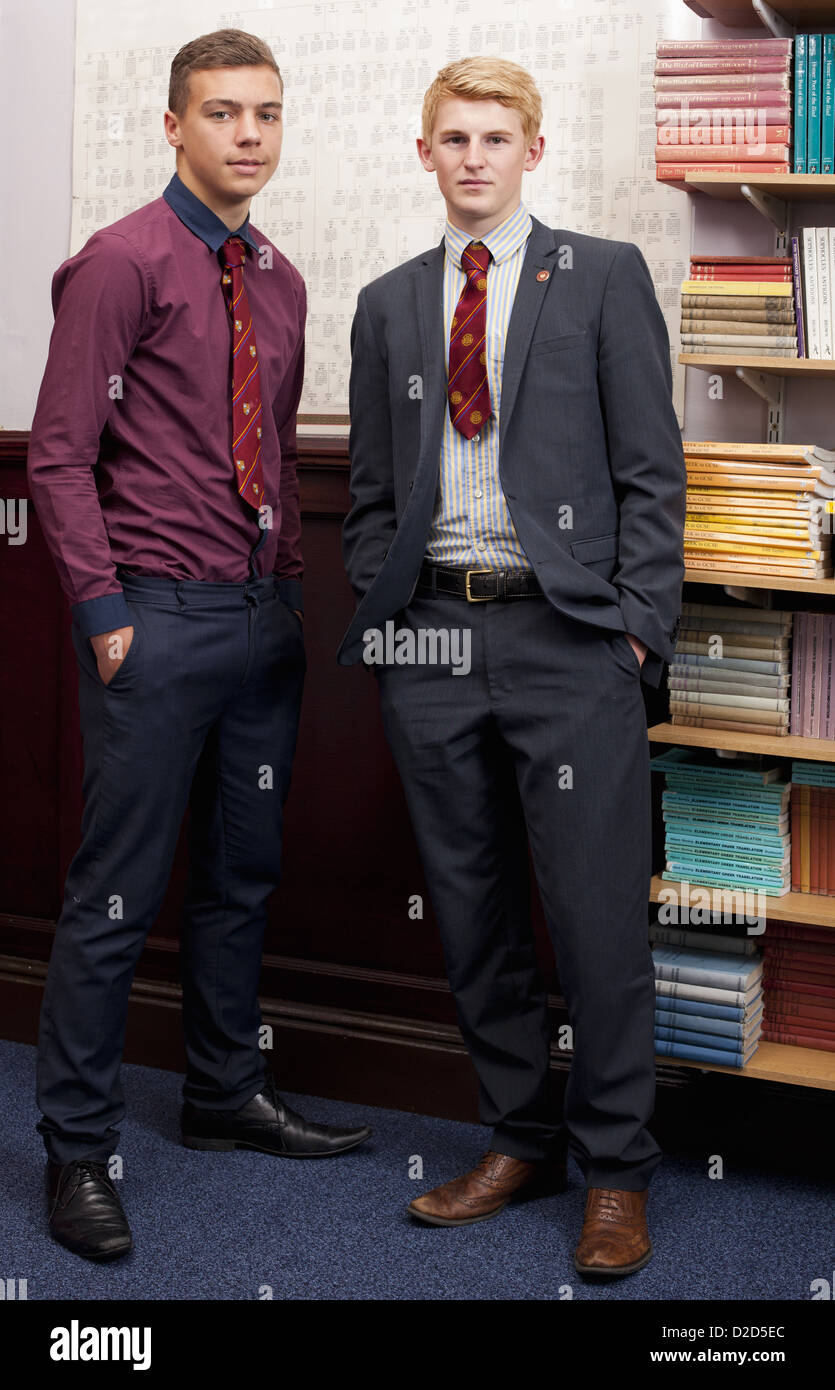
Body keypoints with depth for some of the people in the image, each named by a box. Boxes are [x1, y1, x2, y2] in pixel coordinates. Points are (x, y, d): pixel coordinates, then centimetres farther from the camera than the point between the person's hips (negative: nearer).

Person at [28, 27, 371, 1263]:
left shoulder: (279, 281, 14)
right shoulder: (122, 264, -8)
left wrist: (296, 583, 14)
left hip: (267, 616, 7)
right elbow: (59, 454, -10)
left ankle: (228, 1095, 32)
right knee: (116, 895, -3)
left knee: (243, 874, 16)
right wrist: (103, 613, -14)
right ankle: (78, 1151, 9)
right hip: (160, 619, -7)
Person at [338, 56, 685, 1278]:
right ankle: (520, 1141, 25)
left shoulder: (604, 279, 4)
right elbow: (372, 491, 16)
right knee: (473, 912, 10)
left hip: (566, 637, -4)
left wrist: (638, 627, -8)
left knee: (598, 914, -3)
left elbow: (652, 471, 0)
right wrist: (379, 626, 6)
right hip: (433, 638, 4)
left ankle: (614, 1169, 11)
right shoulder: (389, 306, 15)